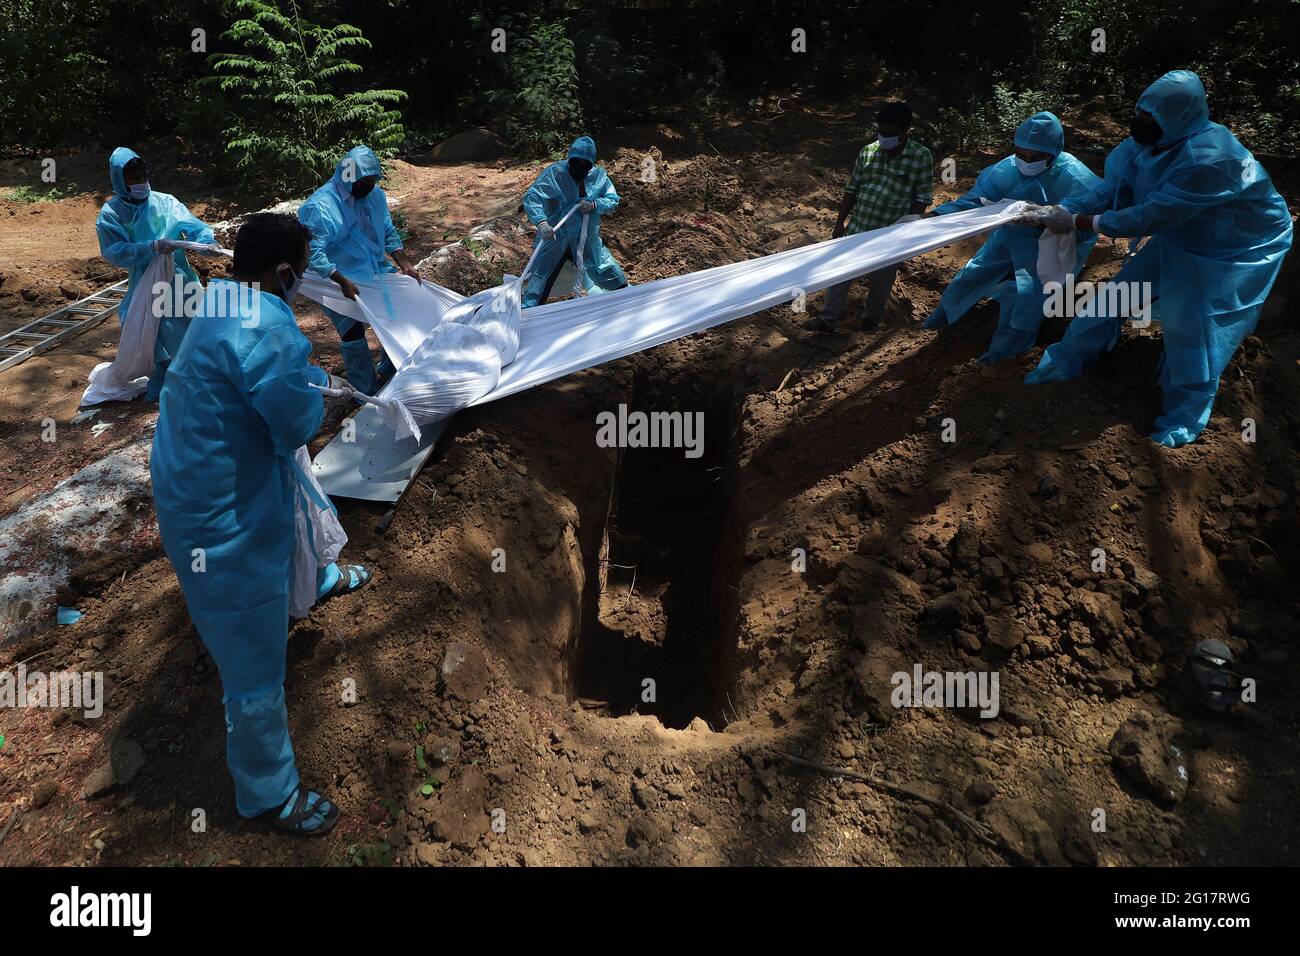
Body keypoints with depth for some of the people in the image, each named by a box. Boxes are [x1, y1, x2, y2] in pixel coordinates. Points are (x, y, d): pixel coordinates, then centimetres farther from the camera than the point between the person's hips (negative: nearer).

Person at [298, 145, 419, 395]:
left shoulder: (375, 195, 0)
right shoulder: (320, 207, -21)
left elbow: (389, 233, 10)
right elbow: (313, 253, -25)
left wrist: (405, 265, -3)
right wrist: (344, 282, -33)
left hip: (376, 272, 7)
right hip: (339, 283, -7)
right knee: (354, 336, -12)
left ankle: (388, 368, 33)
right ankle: (368, 393, 3)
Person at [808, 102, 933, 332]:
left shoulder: (921, 157, -8)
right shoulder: (867, 152, 2)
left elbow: (922, 197, -6)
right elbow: (852, 189, 8)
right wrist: (840, 222, 8)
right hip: (857, 227, 3)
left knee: (880, 280, 11)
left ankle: (872, 317, 34)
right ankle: (828, 318, 16)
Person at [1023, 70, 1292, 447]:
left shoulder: (1208, 159, -39)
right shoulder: (1151, 141, -17)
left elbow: (1150, 216, -36)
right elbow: (1112, 189, -10)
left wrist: (1077, 223, -33)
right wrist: (1063, 208, -24)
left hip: (1235, 250, -7)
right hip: (1180, 237, 7)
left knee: (1193, 325, -8)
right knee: (1118, 291, 5)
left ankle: (1184, 418, 10)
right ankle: (1065, 362, 19)